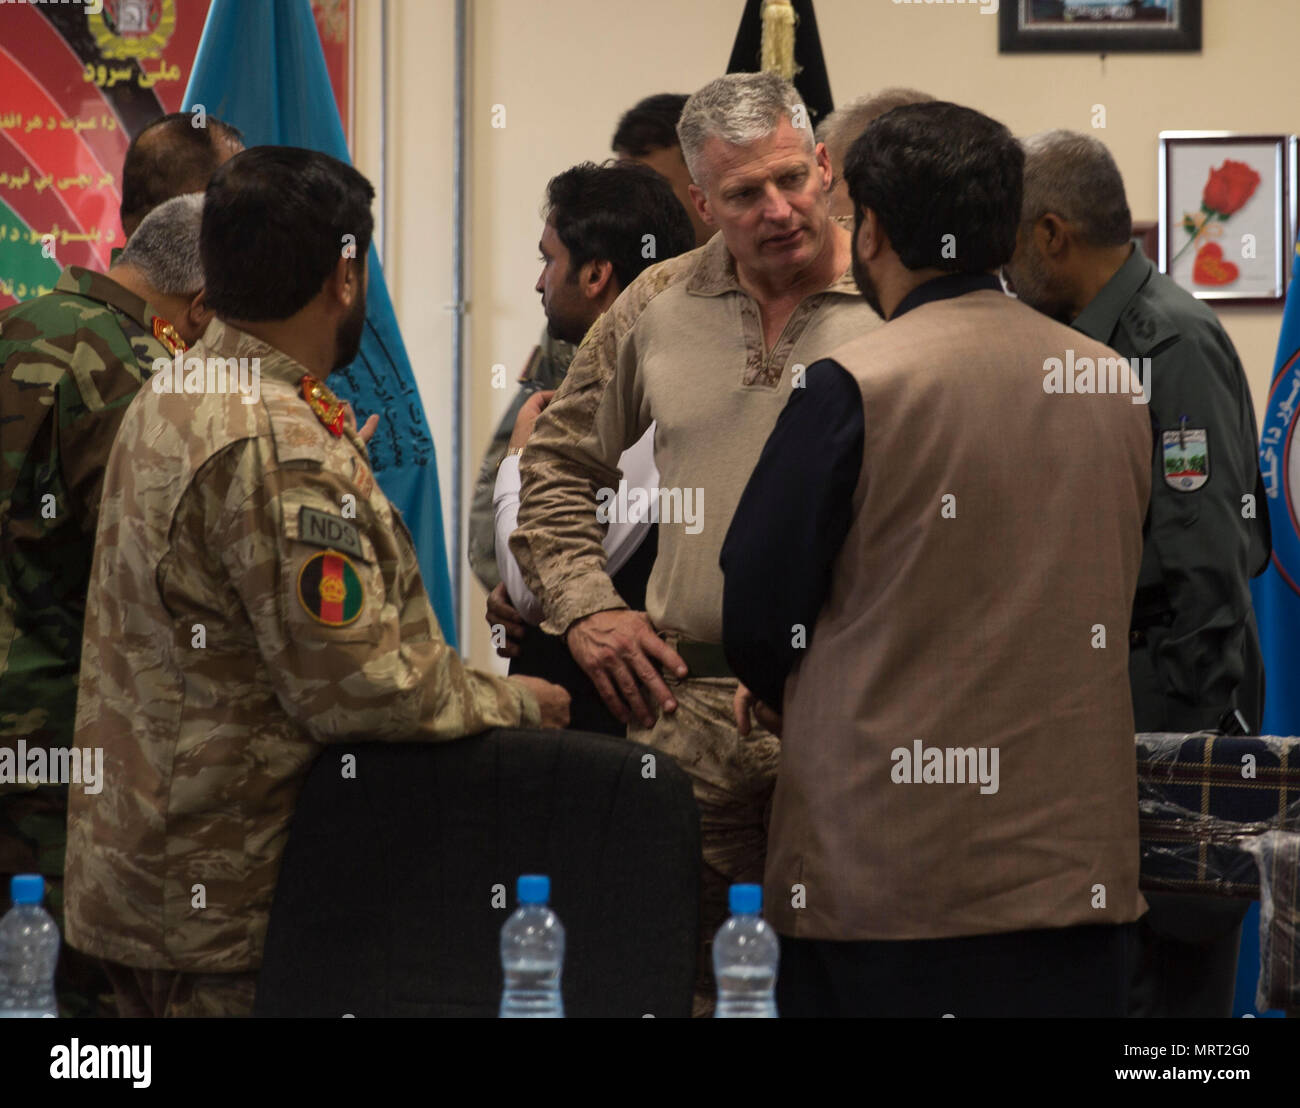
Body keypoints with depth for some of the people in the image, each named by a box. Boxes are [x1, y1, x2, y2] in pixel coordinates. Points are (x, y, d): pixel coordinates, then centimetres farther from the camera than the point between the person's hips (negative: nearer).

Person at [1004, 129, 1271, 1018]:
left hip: (1168, 704, -10)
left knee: (1170, 975, -6)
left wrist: (1190, 731, -21)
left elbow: (1207, 562, -20)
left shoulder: (1174, 344, -14)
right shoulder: (1088, 340, 14)